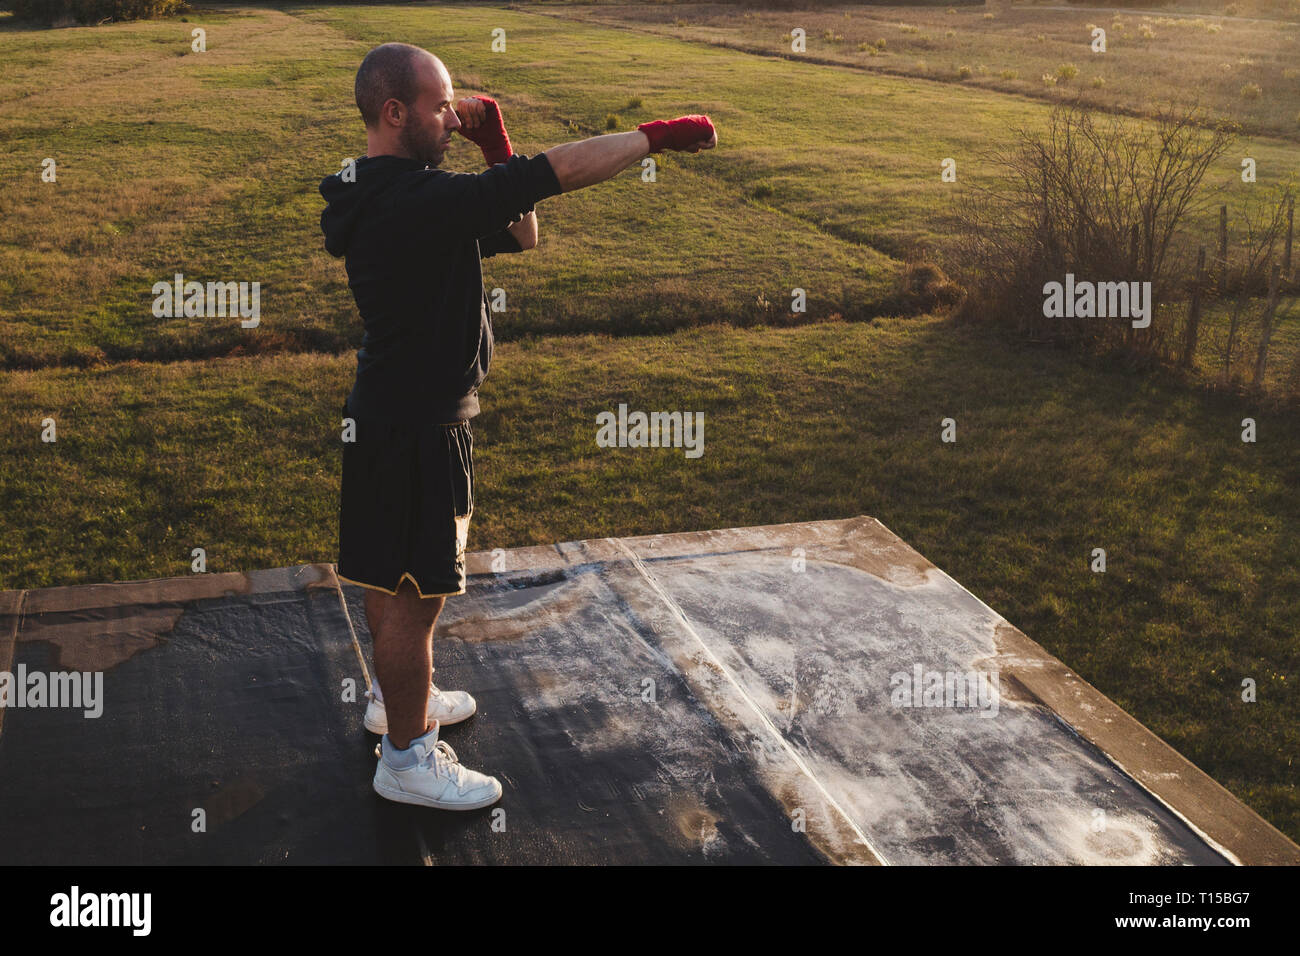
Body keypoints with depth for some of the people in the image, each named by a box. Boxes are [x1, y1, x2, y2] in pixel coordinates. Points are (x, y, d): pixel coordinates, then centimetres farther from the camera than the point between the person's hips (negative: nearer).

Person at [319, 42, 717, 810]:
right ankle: (405, 757, 16)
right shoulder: (414, 199, -26)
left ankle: (397, 695, 44)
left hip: (392, 413, 10)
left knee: (396, 579, 25)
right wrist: (663, 134, -19)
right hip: (416, 428, -10)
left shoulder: (382, 195, 7)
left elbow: (520, 233, 10)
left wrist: (495, 146, 0)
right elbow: (562, 170, -27)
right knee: (416, 592, 2)